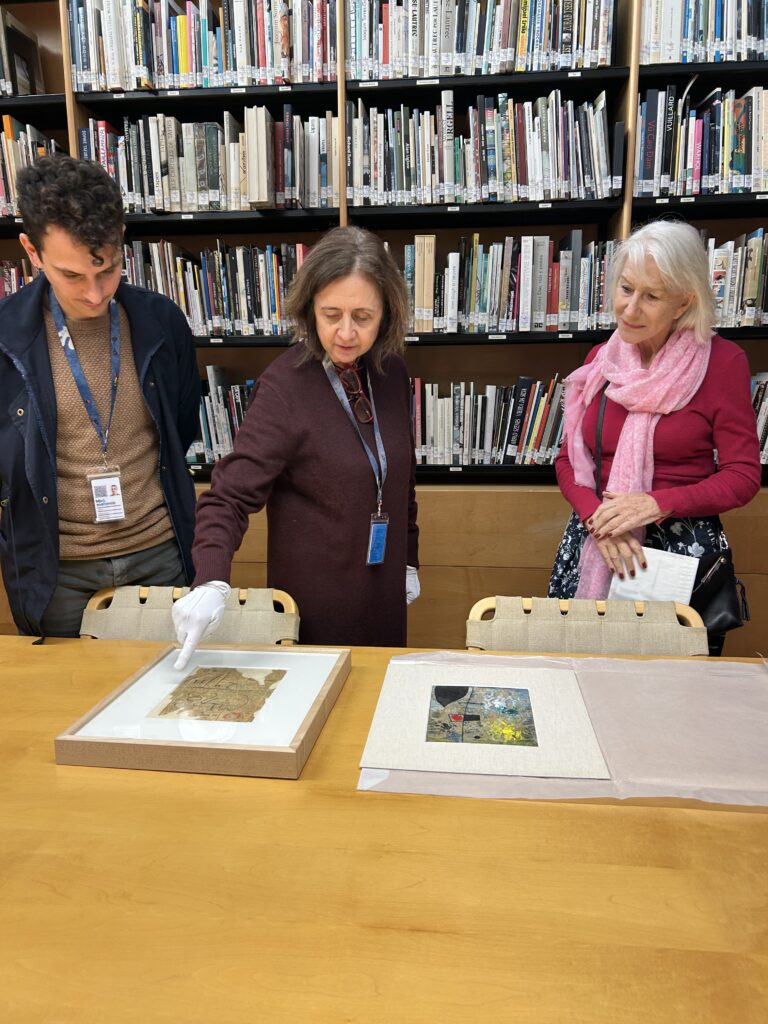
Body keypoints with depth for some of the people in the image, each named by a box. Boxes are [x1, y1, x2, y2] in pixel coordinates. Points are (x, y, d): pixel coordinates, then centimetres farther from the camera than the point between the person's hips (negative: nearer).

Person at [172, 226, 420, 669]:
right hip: (313, 597, -5)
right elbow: (230, 496, -22)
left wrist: (409, 561, 13)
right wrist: (211, 581, -37)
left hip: (383, 593, 6)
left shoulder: (391, 374, -2)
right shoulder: (285, 388, -20)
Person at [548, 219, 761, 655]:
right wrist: (598, 520, -12)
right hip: (593, 543, 3)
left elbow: (743, 476, -6)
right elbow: (568, 460, 6)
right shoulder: (601, 360, 5)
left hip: (683, 548, -3)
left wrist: (657, 504, -19)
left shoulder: (722, 361, -6)